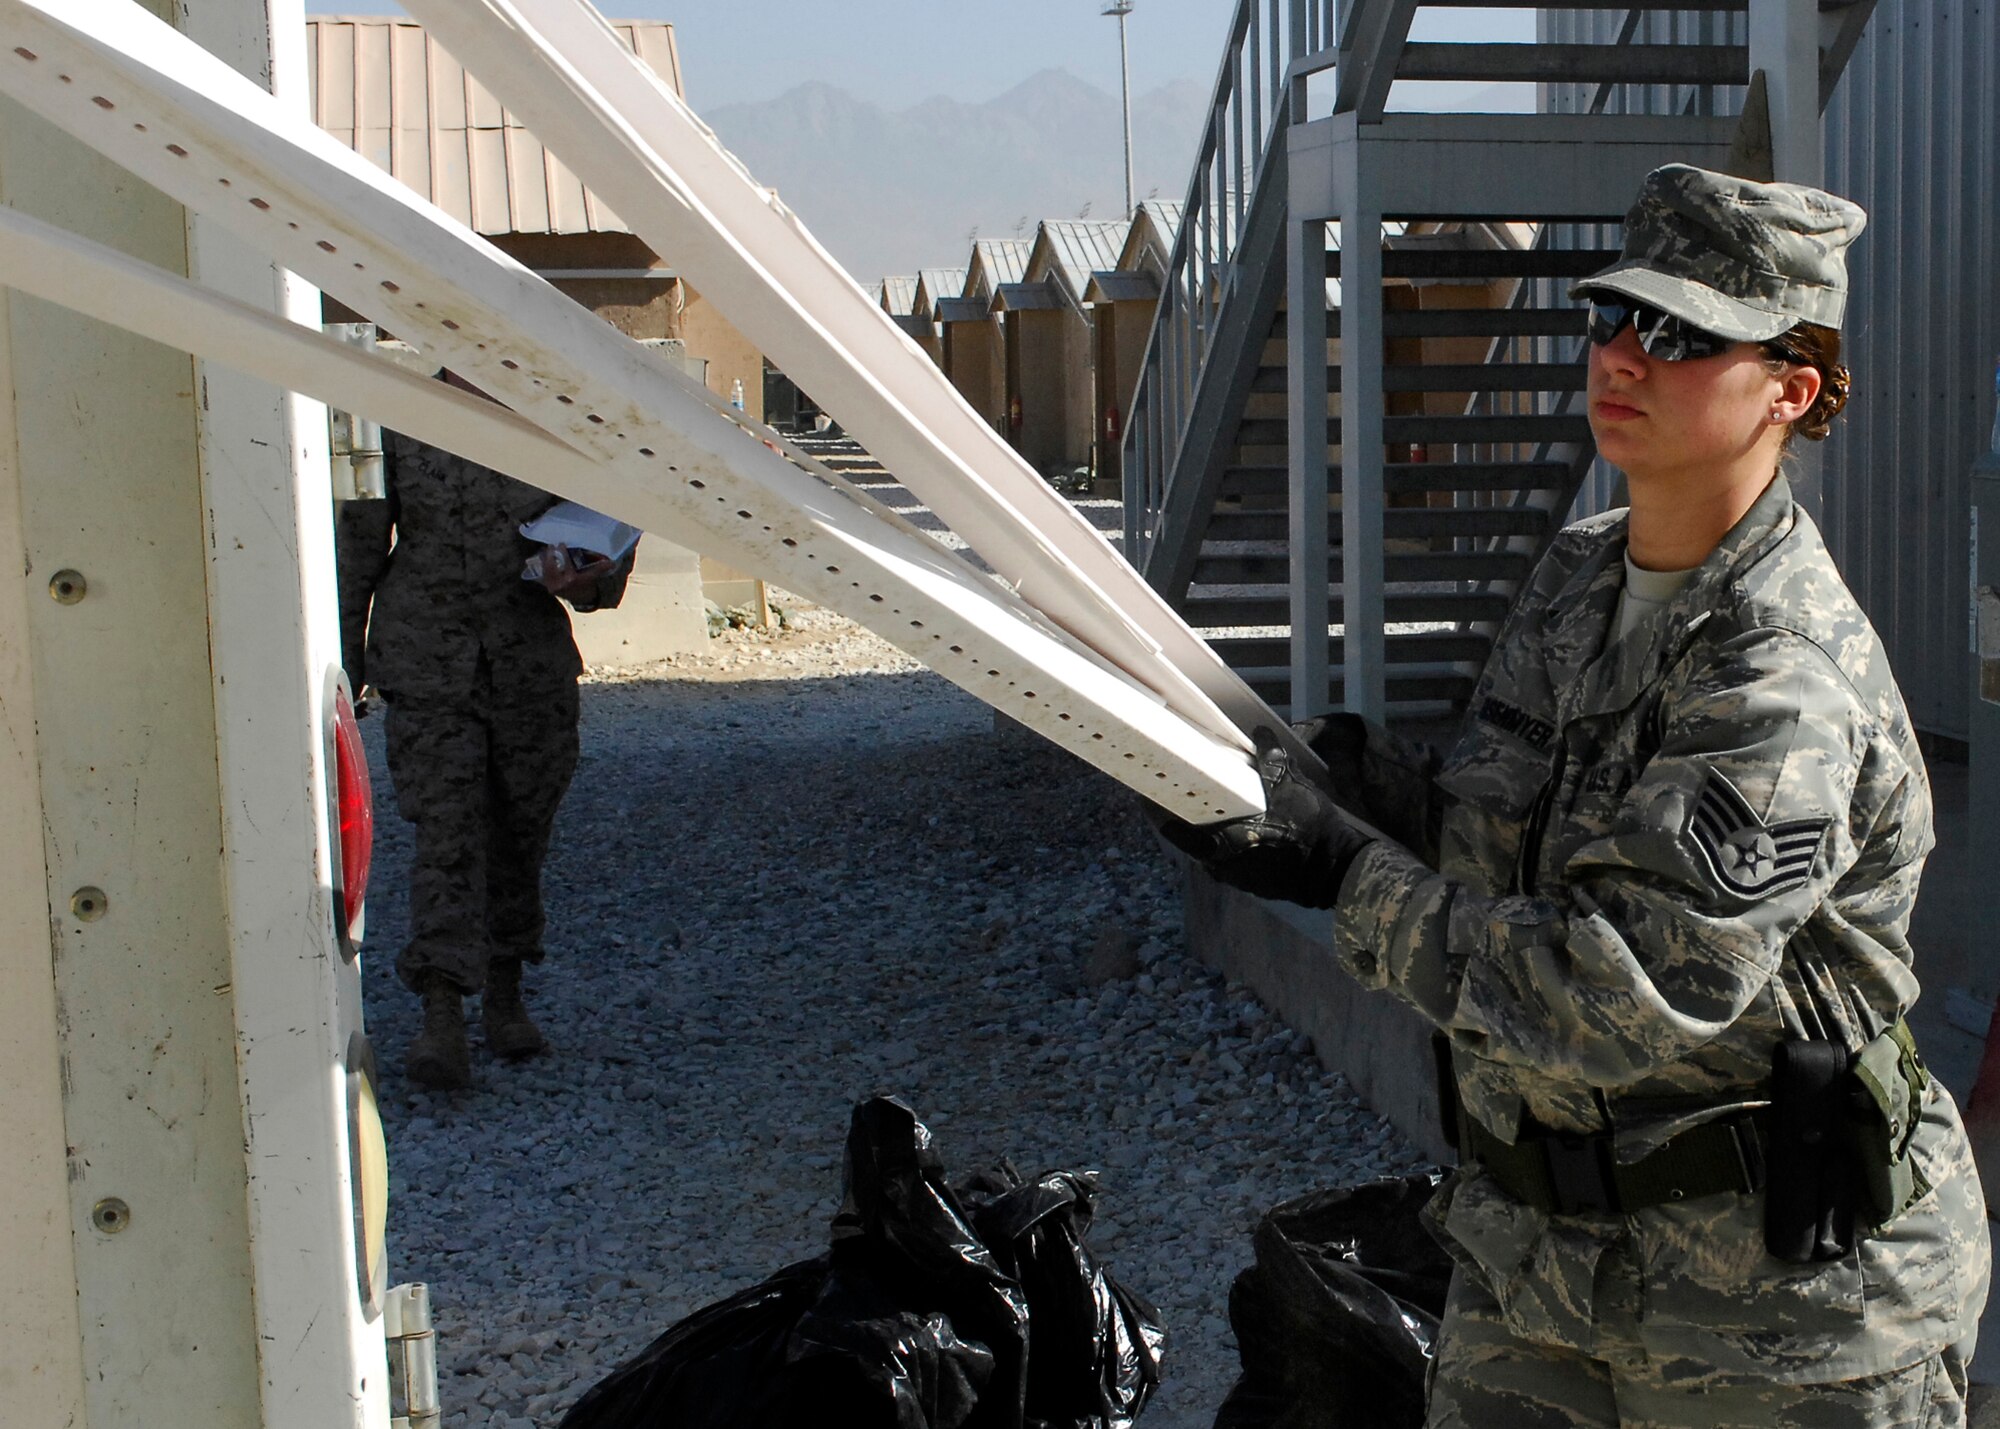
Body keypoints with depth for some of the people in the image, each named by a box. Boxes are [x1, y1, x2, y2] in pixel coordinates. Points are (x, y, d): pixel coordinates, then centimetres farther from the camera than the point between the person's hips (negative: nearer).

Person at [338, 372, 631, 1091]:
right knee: (444, 833, -12)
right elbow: (359, 547, 6)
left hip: (531, 662, 2)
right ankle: (442, 1020, -14)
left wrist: (587, 583, -13)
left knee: (520, 831, 10)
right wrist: (345, 664, 6)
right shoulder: (395, 421, 0)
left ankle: (505, 997, 27)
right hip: (427, 668, -2)